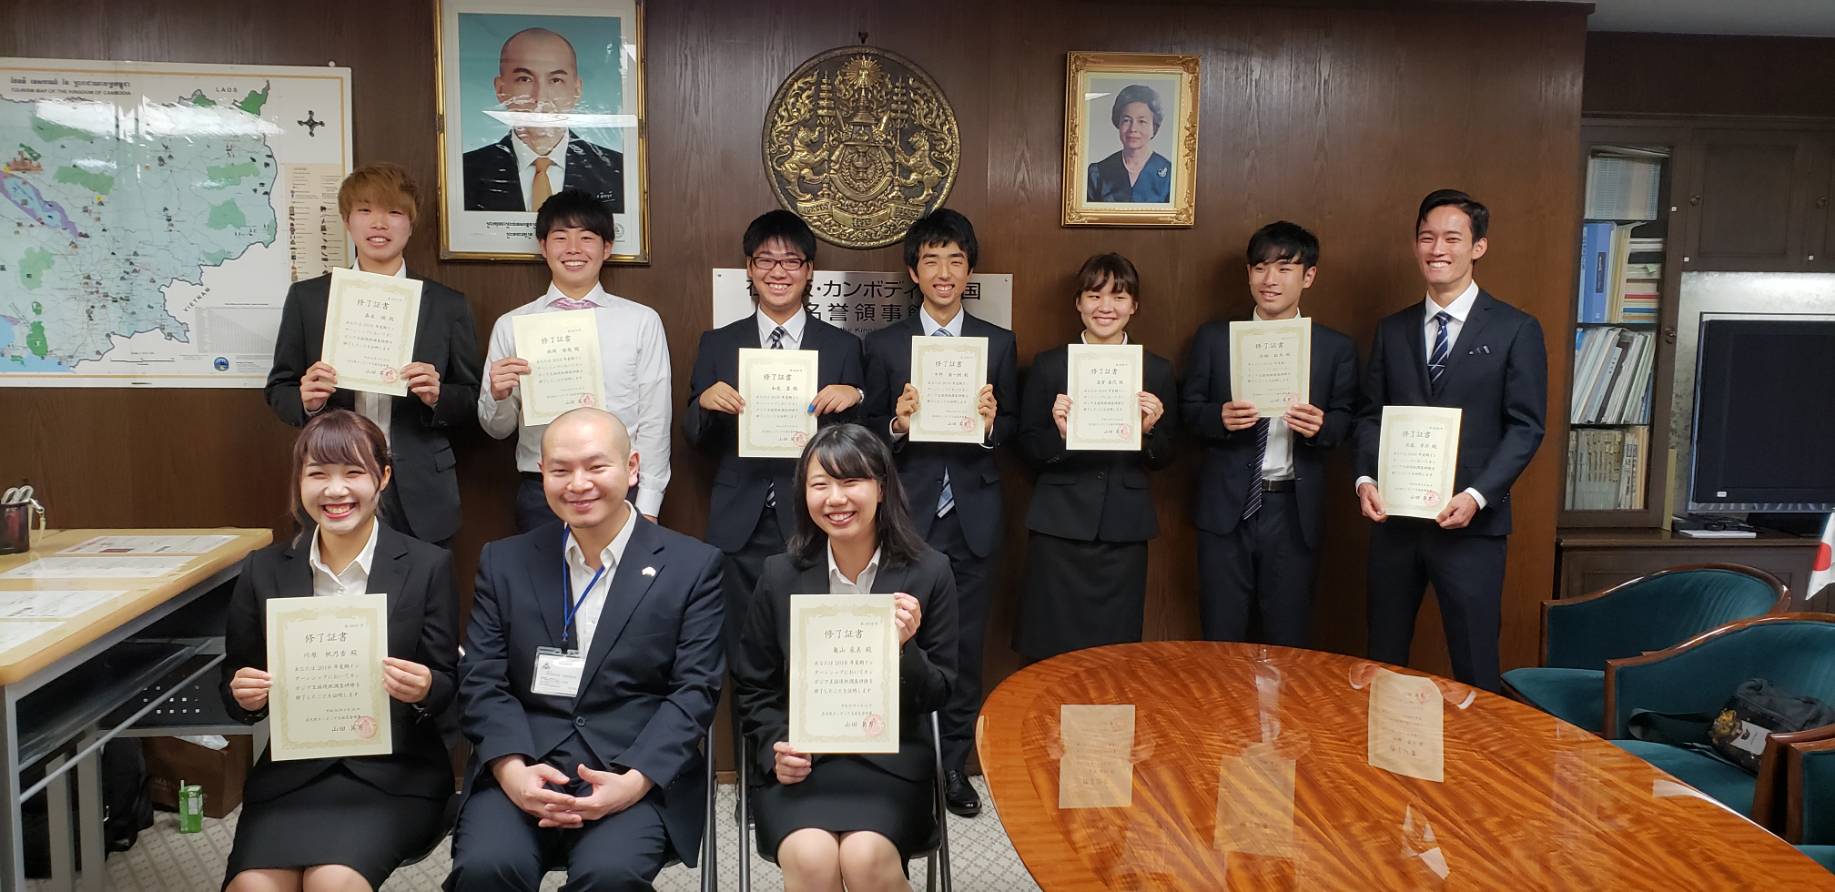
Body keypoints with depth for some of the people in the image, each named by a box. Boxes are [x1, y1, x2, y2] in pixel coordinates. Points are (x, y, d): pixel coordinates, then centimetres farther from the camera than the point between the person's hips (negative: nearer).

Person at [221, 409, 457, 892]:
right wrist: (244, 695, -9)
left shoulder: (427, 566, -1)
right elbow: (235, 691, 14)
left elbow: (449, 688, 2)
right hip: (291, 771, 2)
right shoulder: (264, 570, 7)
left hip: (393, 773, -2)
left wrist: (425, 689, -20)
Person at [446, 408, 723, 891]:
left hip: (639, 776, -2)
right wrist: (512, 770, -12)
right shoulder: (504, 562, 12)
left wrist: (635, 780, -16)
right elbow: (482, 680, 6)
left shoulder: (694, 565, 4)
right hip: (522, 768, 2)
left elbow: (695, 689, -1)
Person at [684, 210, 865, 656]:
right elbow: (697, 440, 10)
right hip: (739, 529, 1)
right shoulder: (717, 345, 8)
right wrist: (704, 403, -10)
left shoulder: (843, 347, 5)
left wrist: (855, 399, -14)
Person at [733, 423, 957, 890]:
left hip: (890, 759, 0)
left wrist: (905, 648, -16)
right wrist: (775, 748, -6)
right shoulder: (780, 576, 1)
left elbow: (939, 694, 3)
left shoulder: (928, 572, -1)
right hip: (799, 760, 0)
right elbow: (752, 688, 12)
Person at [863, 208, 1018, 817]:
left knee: (965, 646, 8)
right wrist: (897, 425, -18)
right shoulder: (885, 345, 3)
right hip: (908, 515, -1)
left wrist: (992, 422, -15)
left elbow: (1012, 427, 6)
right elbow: (869, 434, 2)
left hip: (972, 516, 1)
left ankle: (954, 765, 23)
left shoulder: (999, 344, 7)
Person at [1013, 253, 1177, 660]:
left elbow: (1164, 458, 9)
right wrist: (1059, 432, -16)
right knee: (1052, 652, 1)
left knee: (1115, 649, 5)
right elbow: (1027, 448, 3)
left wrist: (1149, 429, -11)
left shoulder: (1157, 370, 7)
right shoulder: (1048, 366, 3)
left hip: (1125, 529, 1)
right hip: (1060, 526, -1)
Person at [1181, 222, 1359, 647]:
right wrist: (1220, 418, -17)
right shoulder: (1213, 338, 3)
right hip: (1226, 506, 0)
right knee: (1220, 637, 9)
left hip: (1295, 511, 0)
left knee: (1288, 641, 10)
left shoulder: (1336, 349, 3)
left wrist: (1320, 426, -18)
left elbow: (1346, 423, 4)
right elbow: (1188, 409, 4)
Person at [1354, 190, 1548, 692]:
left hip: (1469, 523, -3)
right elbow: (1370, 414, 10)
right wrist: (1365, 478, -7)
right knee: (1382, 659, 11)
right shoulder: (1392, 330, 11)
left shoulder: (1516, 330, -1)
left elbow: (1526, 427, -5)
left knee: (1473, 667, 4)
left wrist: (1477, 495, -17)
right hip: (1393, 519, 4)